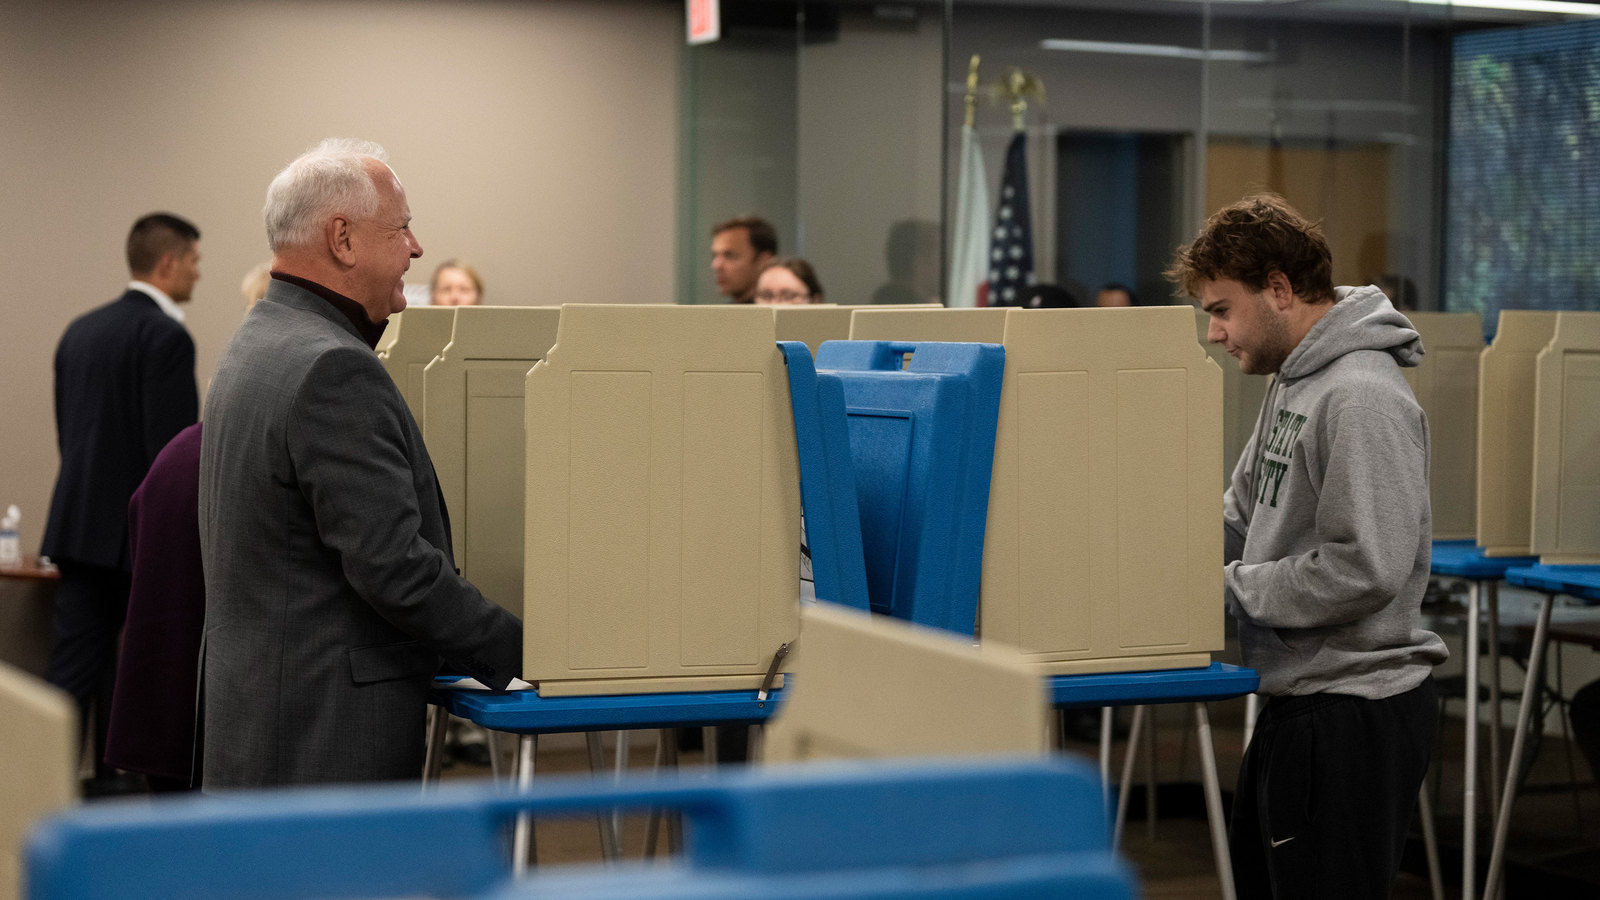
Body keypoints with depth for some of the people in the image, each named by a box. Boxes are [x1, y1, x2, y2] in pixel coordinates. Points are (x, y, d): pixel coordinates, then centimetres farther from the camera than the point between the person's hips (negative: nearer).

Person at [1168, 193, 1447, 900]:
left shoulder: (1363, 399, -20)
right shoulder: (1292, 383, 13)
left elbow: (1364, 570, -25)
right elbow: (1241, 516, 19)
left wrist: (1226, 584, -16)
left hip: (1354, 716, -11)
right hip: (1300, 702, 11)